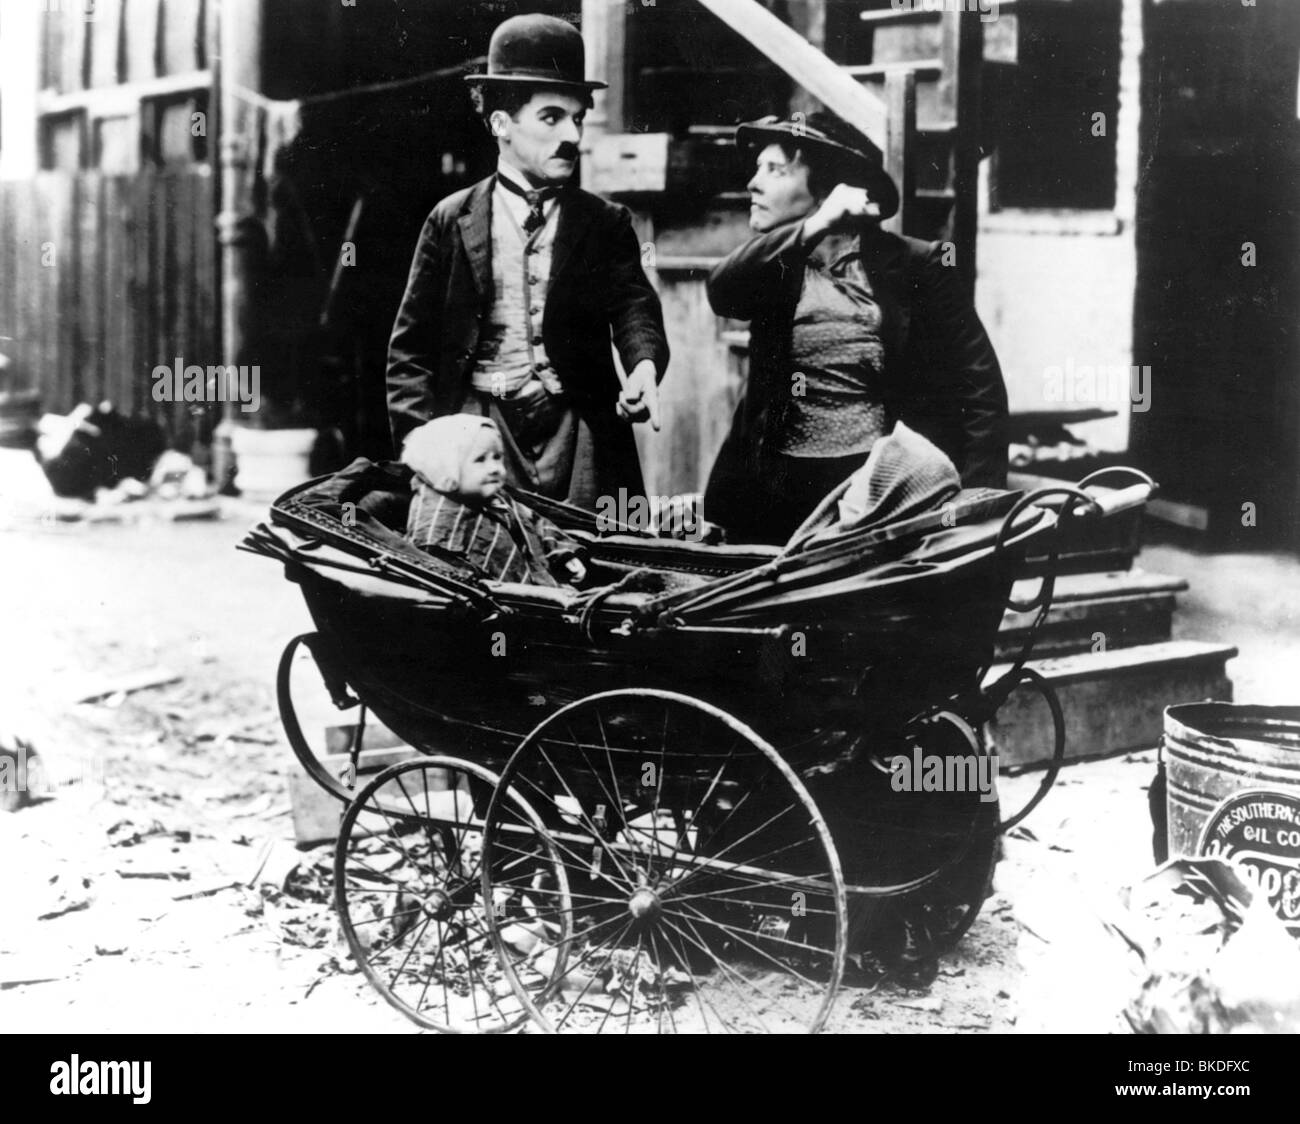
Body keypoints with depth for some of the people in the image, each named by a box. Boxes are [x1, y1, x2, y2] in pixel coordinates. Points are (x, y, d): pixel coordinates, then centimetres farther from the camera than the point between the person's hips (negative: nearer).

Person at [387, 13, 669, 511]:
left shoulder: (606, 223, 10)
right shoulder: (451, 222, 7)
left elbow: (634, 306, -5)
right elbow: (411, 349, 7)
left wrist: (644, 366, -28)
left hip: (579, 429, 1)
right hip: (479, 428, -1)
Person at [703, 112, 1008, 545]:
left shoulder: (916, 265, 1)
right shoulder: (776, 267, 12)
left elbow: (980, 389, -2)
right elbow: (722, 291, -11)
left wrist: (976, 509, -10)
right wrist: (811, 228, -21)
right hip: (776, 493, 3)